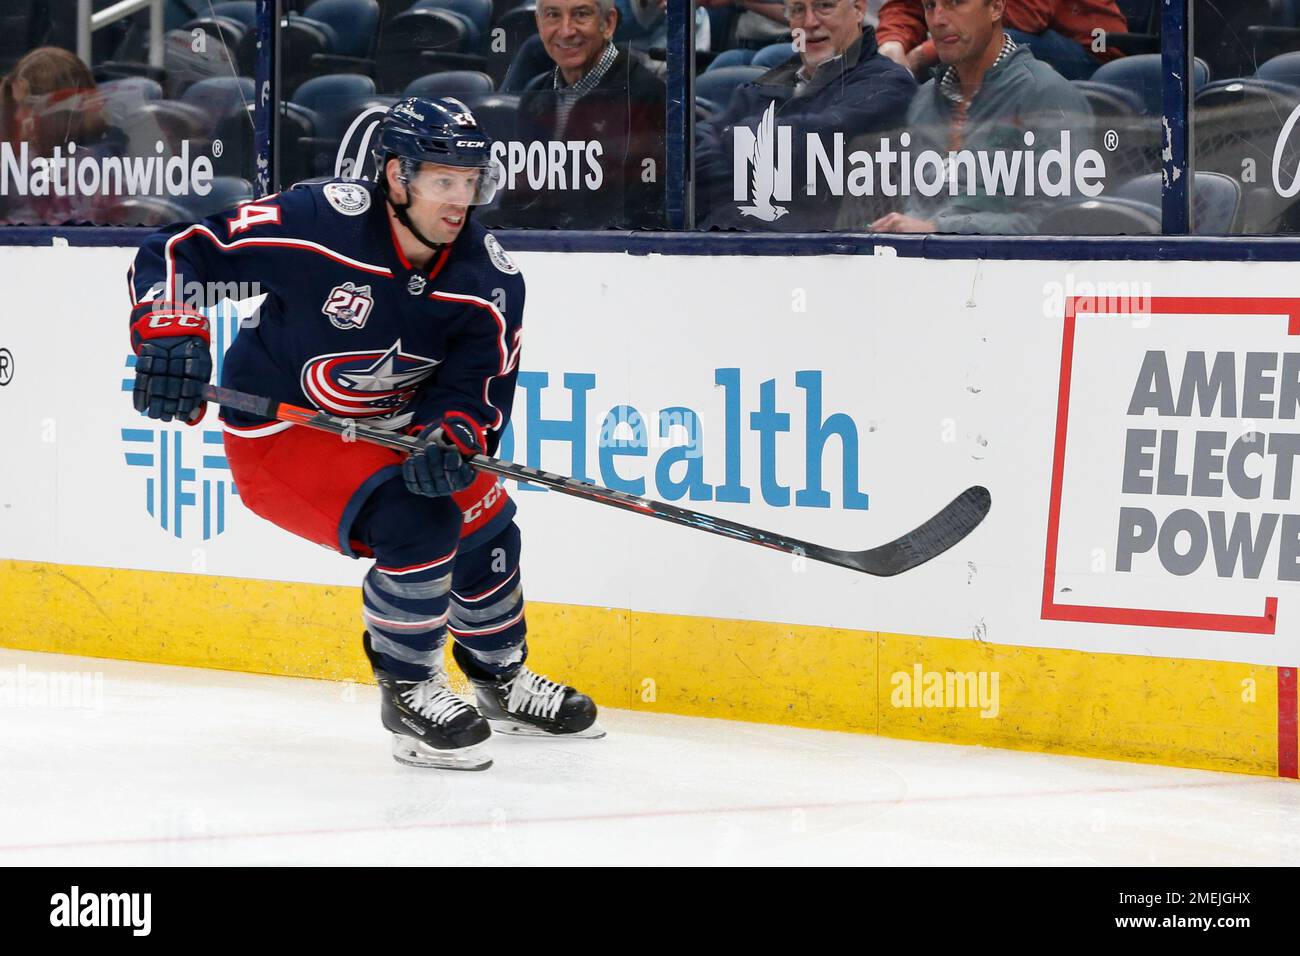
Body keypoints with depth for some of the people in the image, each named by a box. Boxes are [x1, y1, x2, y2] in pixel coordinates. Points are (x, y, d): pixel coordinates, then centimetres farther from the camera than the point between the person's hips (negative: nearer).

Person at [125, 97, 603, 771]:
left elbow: (480, 386, -11)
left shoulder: (489, 278, -12)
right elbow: (177, 253, -21)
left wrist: (449, 438, -32)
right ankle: (407, 690, -5)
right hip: (276, 430, -7)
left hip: (387, 424, 7)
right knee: (416, 522, -25)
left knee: (484, 524, 11)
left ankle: (502, 680, 38)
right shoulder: (318, 223, -28)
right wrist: (169, 334, -36)